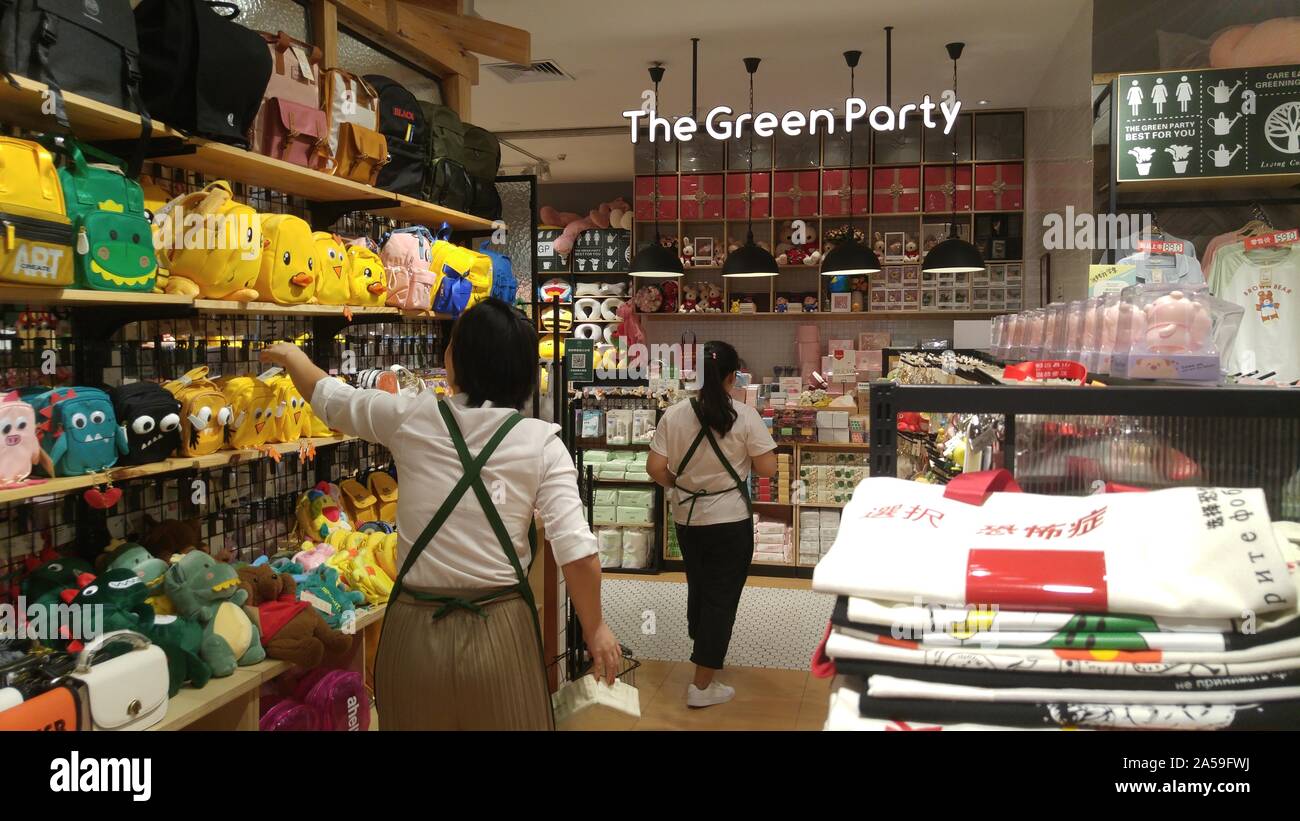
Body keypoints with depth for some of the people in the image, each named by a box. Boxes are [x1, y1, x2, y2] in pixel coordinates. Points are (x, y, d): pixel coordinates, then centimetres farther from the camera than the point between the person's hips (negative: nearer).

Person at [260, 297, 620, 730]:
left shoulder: (410, 418, -5)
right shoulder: (541, 442, -9)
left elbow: (329, 398, 15)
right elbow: (577, 550, -15)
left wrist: (291, 355, 35)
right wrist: (595, 629, -1)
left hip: (415, 629, 1)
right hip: (500, 631, -1)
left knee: (420, 719, 23)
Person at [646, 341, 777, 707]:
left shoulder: (674, 415, -6)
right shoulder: (744, 416, -14)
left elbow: (655, 468, -7)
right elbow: (767, 468, -12)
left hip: (687, 519, 4)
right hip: (731, 522, -4)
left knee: (698, 588, 24)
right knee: (722, 598, 6)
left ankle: (705, 653, 45)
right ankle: (702, 685, 9)